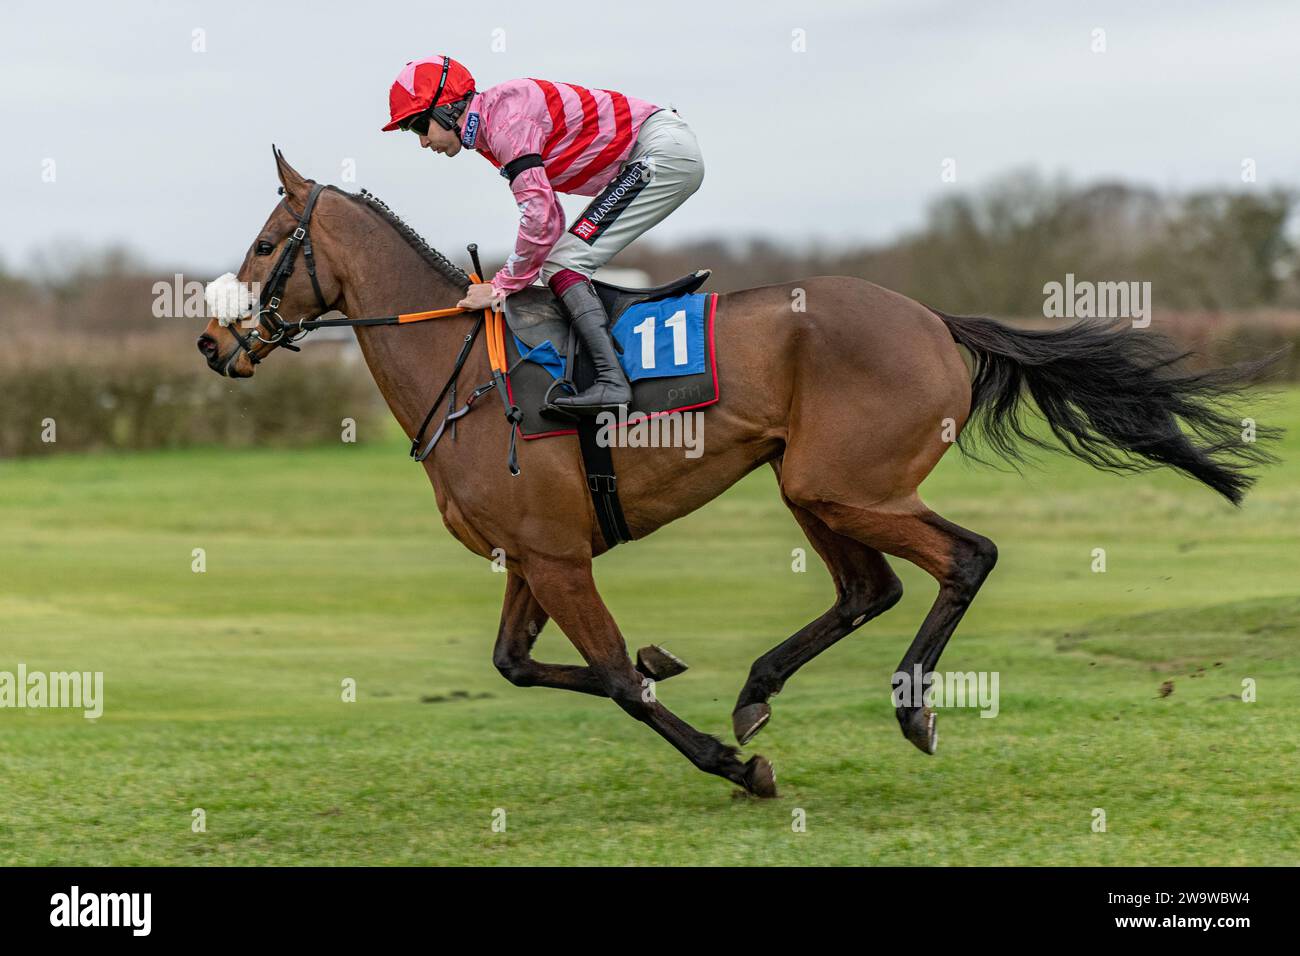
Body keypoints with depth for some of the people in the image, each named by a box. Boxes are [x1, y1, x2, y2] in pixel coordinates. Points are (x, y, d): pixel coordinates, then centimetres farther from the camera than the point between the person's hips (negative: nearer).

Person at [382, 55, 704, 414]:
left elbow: (540, 218, -24)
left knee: (565, 262, -16)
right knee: (560, 262, 10)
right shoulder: (492, 125, 13)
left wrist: (501, 287, -14)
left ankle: (611, 382, -27)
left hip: (664, 151, -11)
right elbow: (549, 213, 18)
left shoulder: (506, 119, -19)